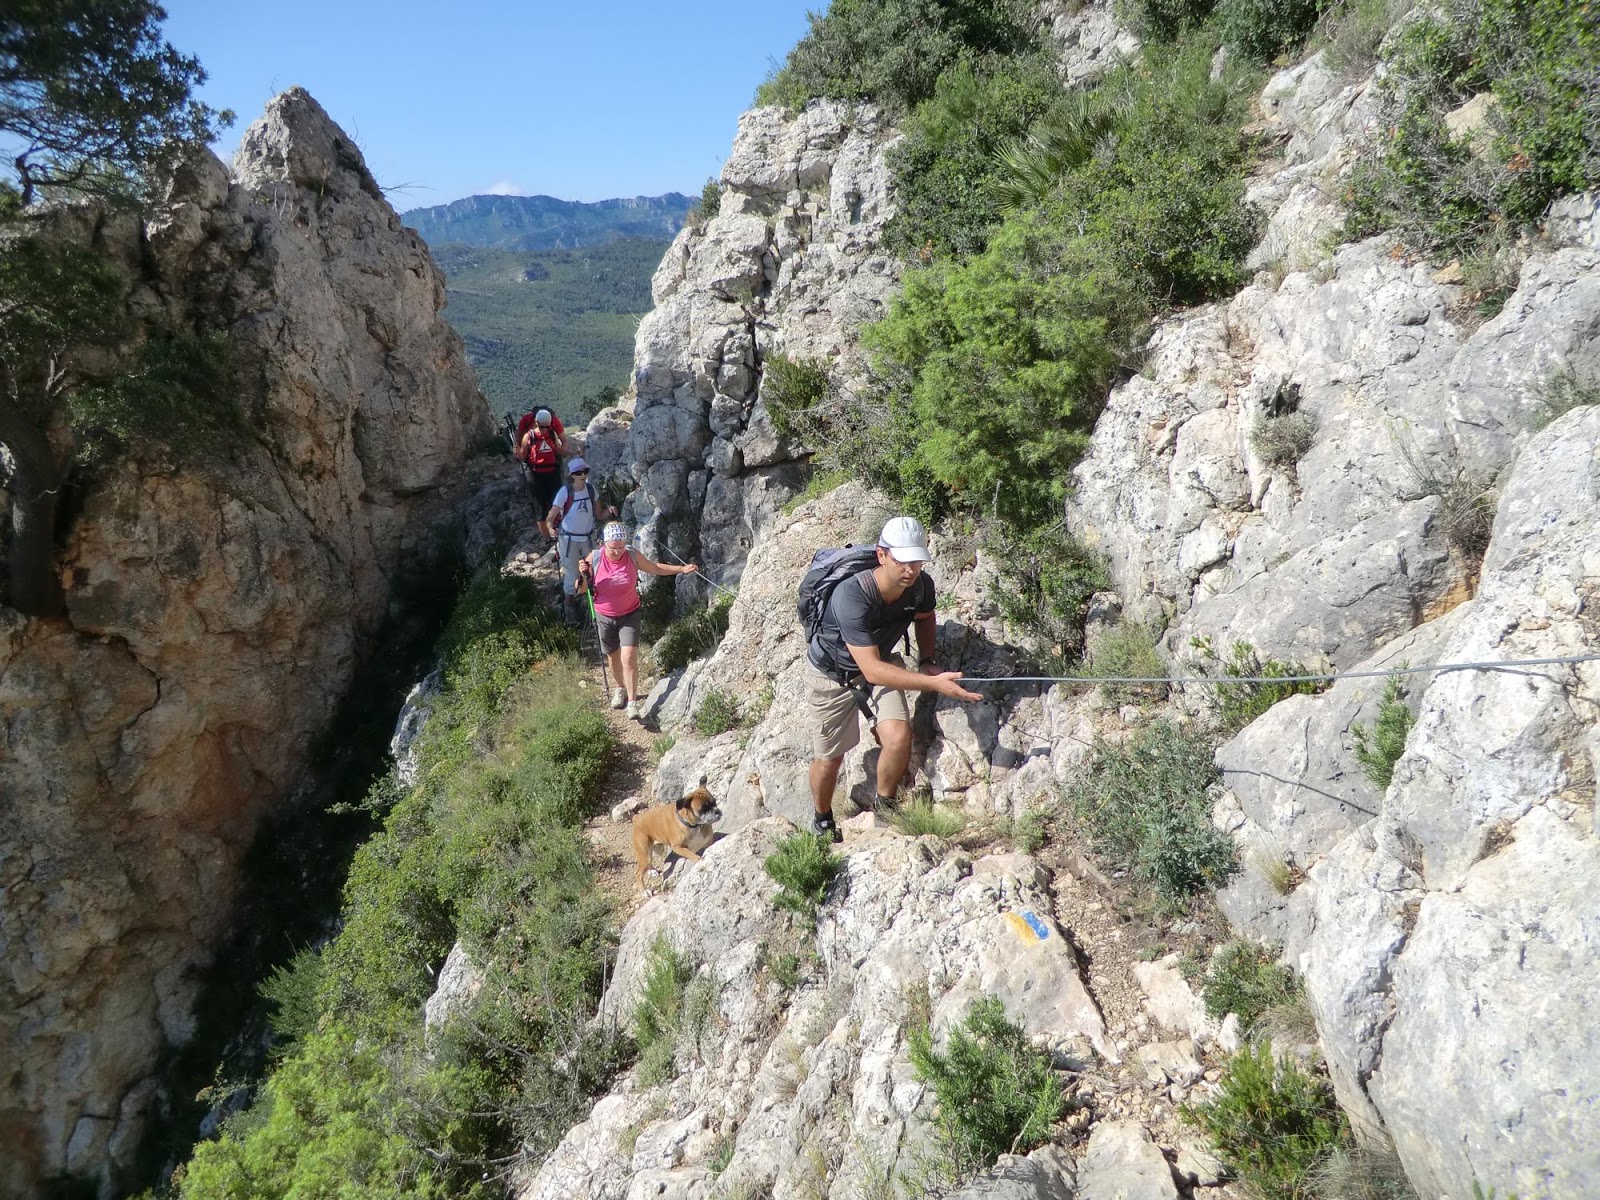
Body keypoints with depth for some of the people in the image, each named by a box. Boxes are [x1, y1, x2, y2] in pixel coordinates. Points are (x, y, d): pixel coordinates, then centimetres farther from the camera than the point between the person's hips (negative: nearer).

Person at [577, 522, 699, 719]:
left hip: (630, 616, -1)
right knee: (613, 657, 18)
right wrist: (583, 575, -28)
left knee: (629, 658, -14)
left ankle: (632, 703, -9)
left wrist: (681, 569, 2)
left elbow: (655, 568, 6)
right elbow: (581, 590, -7)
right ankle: (621, 689, 44)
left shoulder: (633, 556, -13)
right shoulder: (594, 559, -16)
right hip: (605, 616, 1)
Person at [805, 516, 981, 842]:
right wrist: (934, 684, -47)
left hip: (881, 661, 4)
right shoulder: (852, 596, -40)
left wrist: (926, 661, -6)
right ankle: (822, 823, 39)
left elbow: (925, 618, 7)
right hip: (832, 673, -4)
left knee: (899, 739, -19)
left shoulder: (920, 585, -21)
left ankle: (885, 808, 11)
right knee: (829, 757, 8)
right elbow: (872, 670, -42)